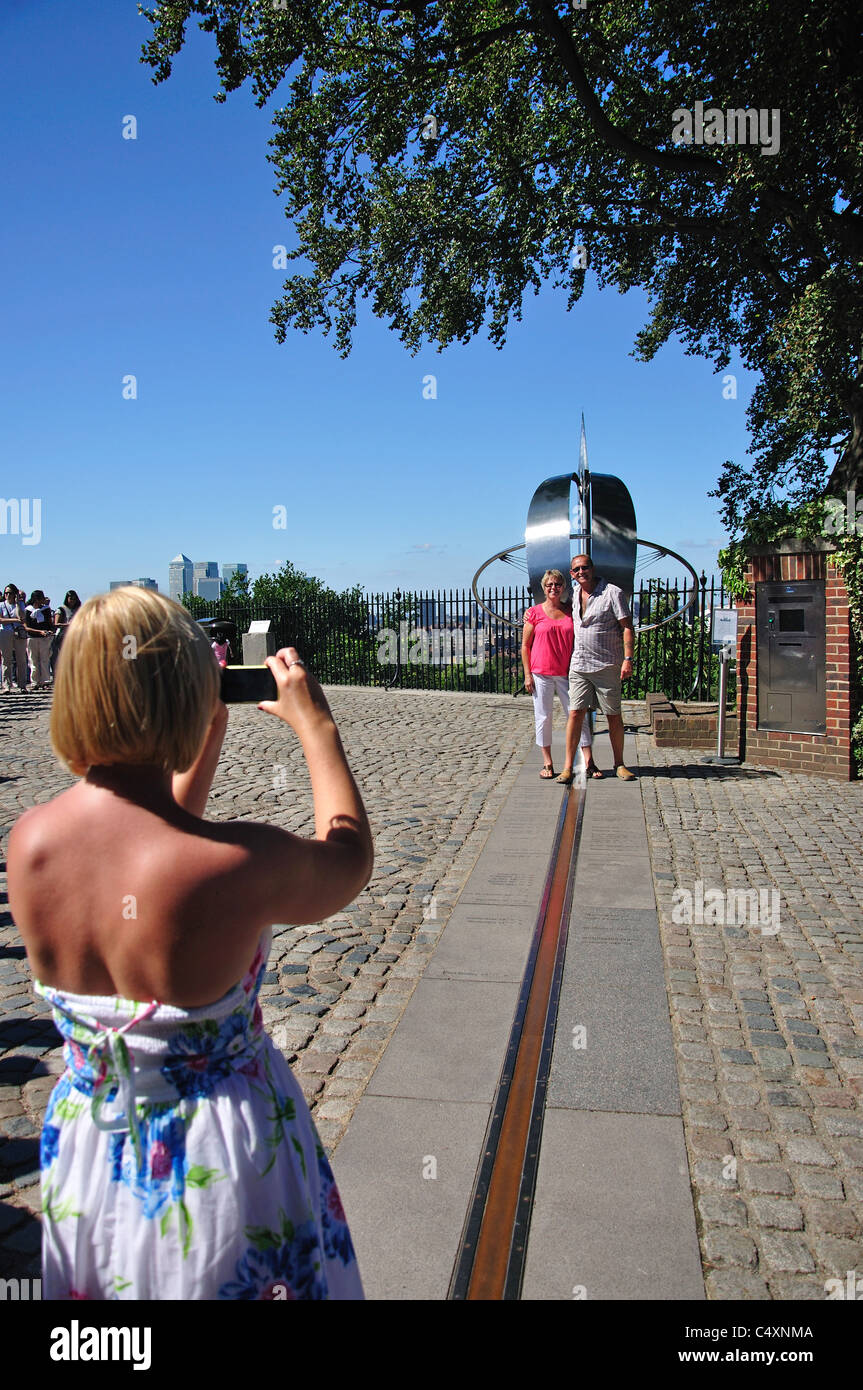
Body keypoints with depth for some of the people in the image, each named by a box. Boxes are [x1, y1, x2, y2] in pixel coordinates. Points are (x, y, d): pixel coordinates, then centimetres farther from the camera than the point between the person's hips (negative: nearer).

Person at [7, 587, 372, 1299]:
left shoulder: (27, 840, -15)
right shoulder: (240, 863, -32)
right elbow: (350, 860, -9)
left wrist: (210, 740, 9)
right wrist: (315, 724, -1)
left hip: (84, 1150, 4)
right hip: (222, 1158, -4)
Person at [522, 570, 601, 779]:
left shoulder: (570, 612, 8)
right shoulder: (534, 613, 1)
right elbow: (525, 646, 3)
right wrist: (527, 675, -3)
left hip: (566, 673, 2)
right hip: (541, 673, -2)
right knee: (543, 717, 3)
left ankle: (589, 763, 7)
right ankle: (547, 764, 14)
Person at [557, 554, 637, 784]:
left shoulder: (613, 593, -5)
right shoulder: (574, 595, 11)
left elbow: (627, 627, -7)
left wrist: (628, 658, -15)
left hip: (607, 665, -4)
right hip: (578, 666, 4)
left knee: (614, 716, 5)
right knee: (575, 713, -2)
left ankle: (619, 764, 18)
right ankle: (568, 767, 1)